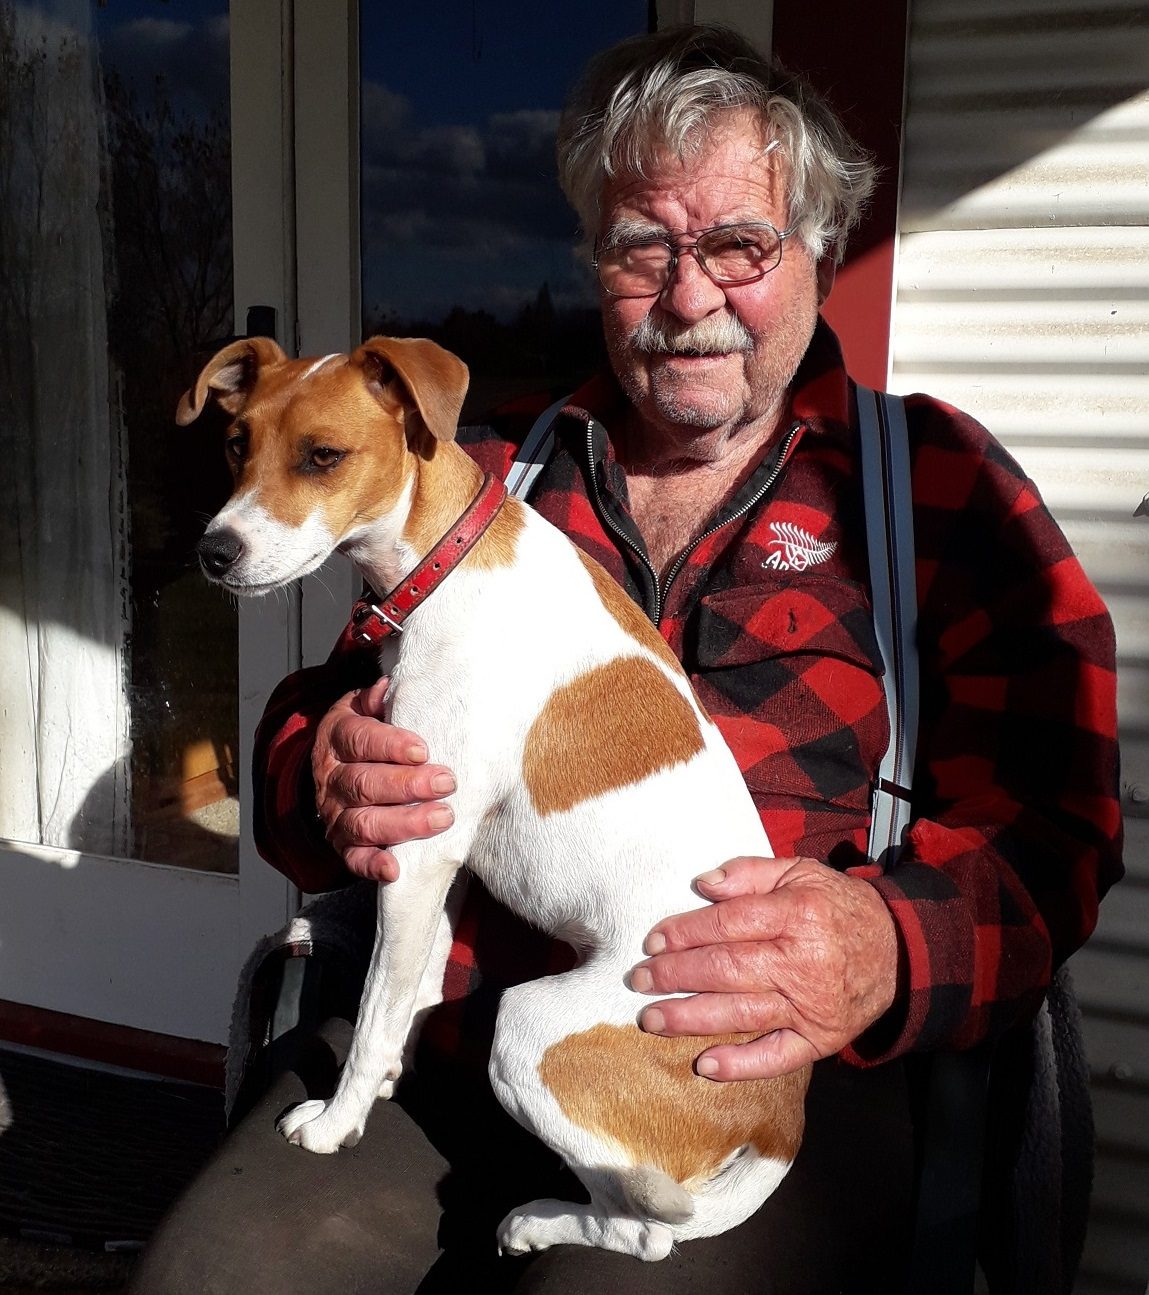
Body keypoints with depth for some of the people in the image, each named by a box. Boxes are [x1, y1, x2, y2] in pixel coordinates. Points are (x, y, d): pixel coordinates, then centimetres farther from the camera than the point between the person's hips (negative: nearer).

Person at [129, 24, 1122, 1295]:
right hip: (439, 1056, 4)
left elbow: (1045, 819, -2)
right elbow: (310, 724, 17)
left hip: (767, 1088, -3)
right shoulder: (494, 472, 15)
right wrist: (323, 785, -9)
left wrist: (886, 951, -24)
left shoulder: (930, 480, 6)